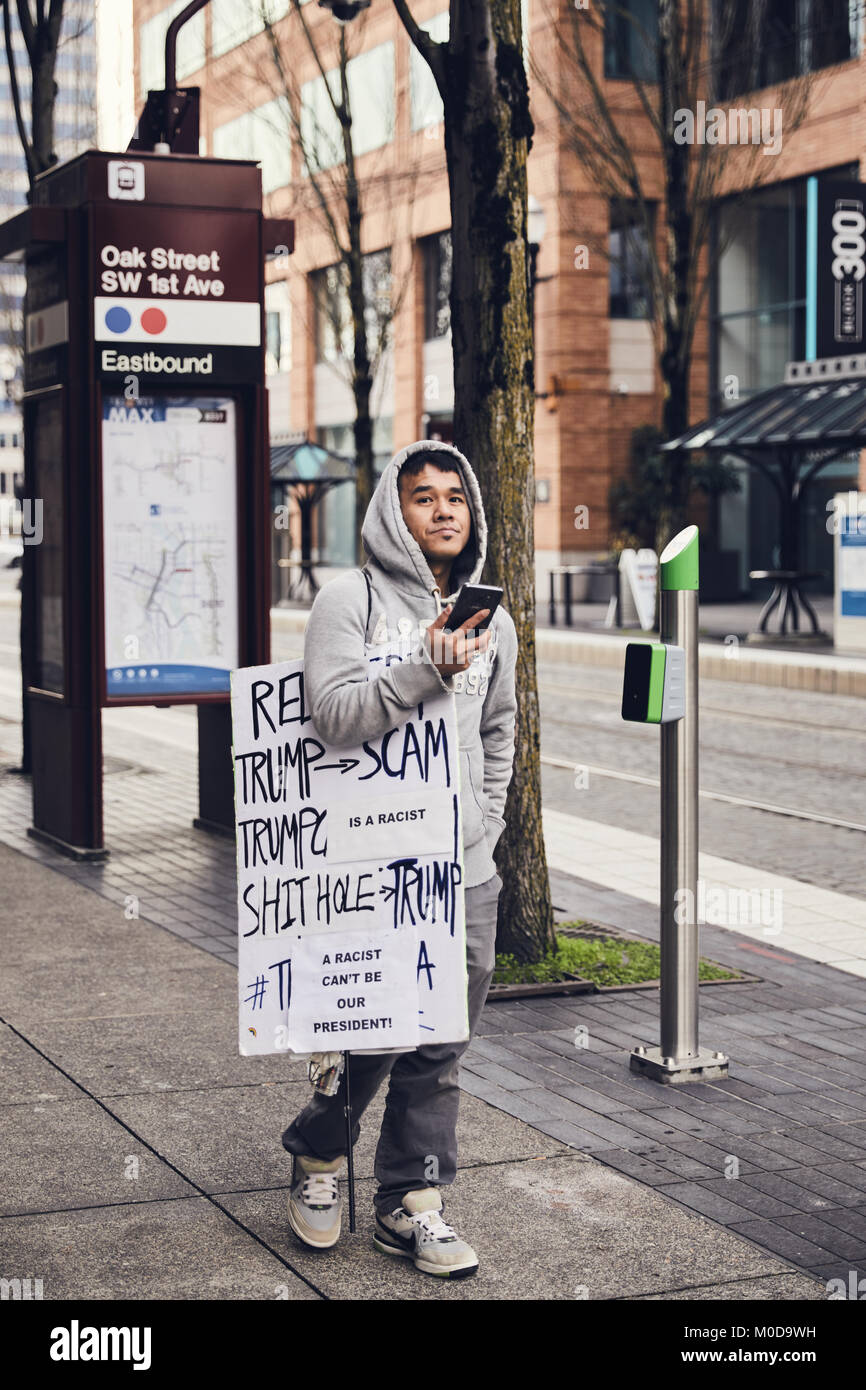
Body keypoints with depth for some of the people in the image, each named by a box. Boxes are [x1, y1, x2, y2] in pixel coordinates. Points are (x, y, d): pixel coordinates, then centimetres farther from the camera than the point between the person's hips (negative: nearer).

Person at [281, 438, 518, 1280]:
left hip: (466, 869, 5)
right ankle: (317, 1159, 25)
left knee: (441, 1046, 6)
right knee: (368, 1035, -1)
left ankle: (410, 1202, 16)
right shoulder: (351, 601, -4)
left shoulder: (492, 619, 14)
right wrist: (425, 669, -24)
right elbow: (335, 714, -15)